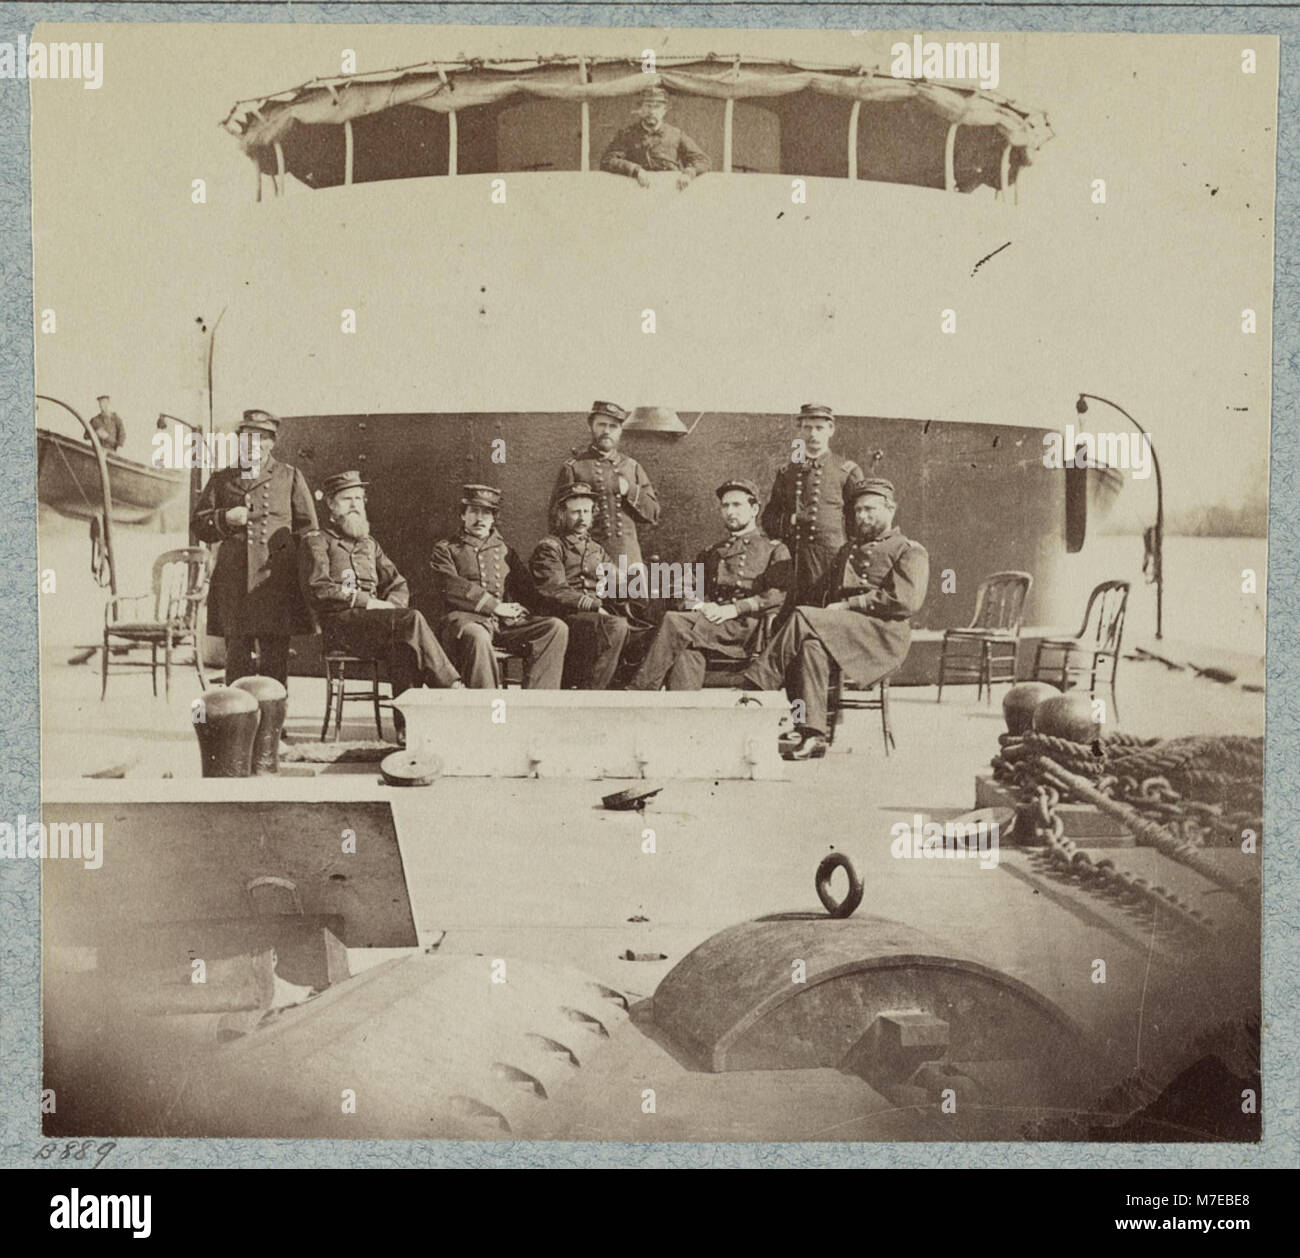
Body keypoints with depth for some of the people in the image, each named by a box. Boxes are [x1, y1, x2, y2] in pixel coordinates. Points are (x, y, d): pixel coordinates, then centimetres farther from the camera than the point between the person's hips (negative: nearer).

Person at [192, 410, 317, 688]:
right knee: (237, 658, 1)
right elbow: (199, 525, 14)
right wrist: (225, 519, -5)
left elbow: (308, 527, 11)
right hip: (233, 583, 1)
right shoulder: (222, 479, 14)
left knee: (275, 660, -2)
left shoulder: (290, 477, 10)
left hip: (275, 581, -1)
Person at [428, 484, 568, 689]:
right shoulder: (445, 549, 12)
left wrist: (515, 608, -3)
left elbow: (527, 589, 22)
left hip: (506, 622, 5)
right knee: (477, 636, -41)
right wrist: (495, 606, -13)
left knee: (556, 627, -20)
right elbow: (452, 588, -6)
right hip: (465, 618, -4)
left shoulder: (504, 550, 26)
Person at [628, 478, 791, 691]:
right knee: (687, 651, -34)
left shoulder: (775, 550, 14)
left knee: (673, 621, -28)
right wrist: (701, 606, -3)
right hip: (708, 625, 4)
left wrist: (734, 609, -13)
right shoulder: (712, 553, 31)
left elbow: (778, 595, -2)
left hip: (745, 628, -4)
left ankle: (637, 695, -32)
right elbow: (691, 594, 22)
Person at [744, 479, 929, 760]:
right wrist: (833, 609, -1)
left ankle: (758, 689, -30)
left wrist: (848, 605, -10)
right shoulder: (847, 551, 32)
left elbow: (906, 601, -7)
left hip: (882, 634, -5)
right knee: (812, 647, -33)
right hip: (841, 630, 5)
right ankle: (811, 735, -39)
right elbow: (825, 593, 25)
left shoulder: (911, 552, 10)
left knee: (803, 619, -29)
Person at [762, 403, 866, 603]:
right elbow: (768, 518, 16)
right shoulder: (786, 472, 16)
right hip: (792, 557, 3)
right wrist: (791, 520, -3)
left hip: (832, 558, -3)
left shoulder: (847, 471, 7)